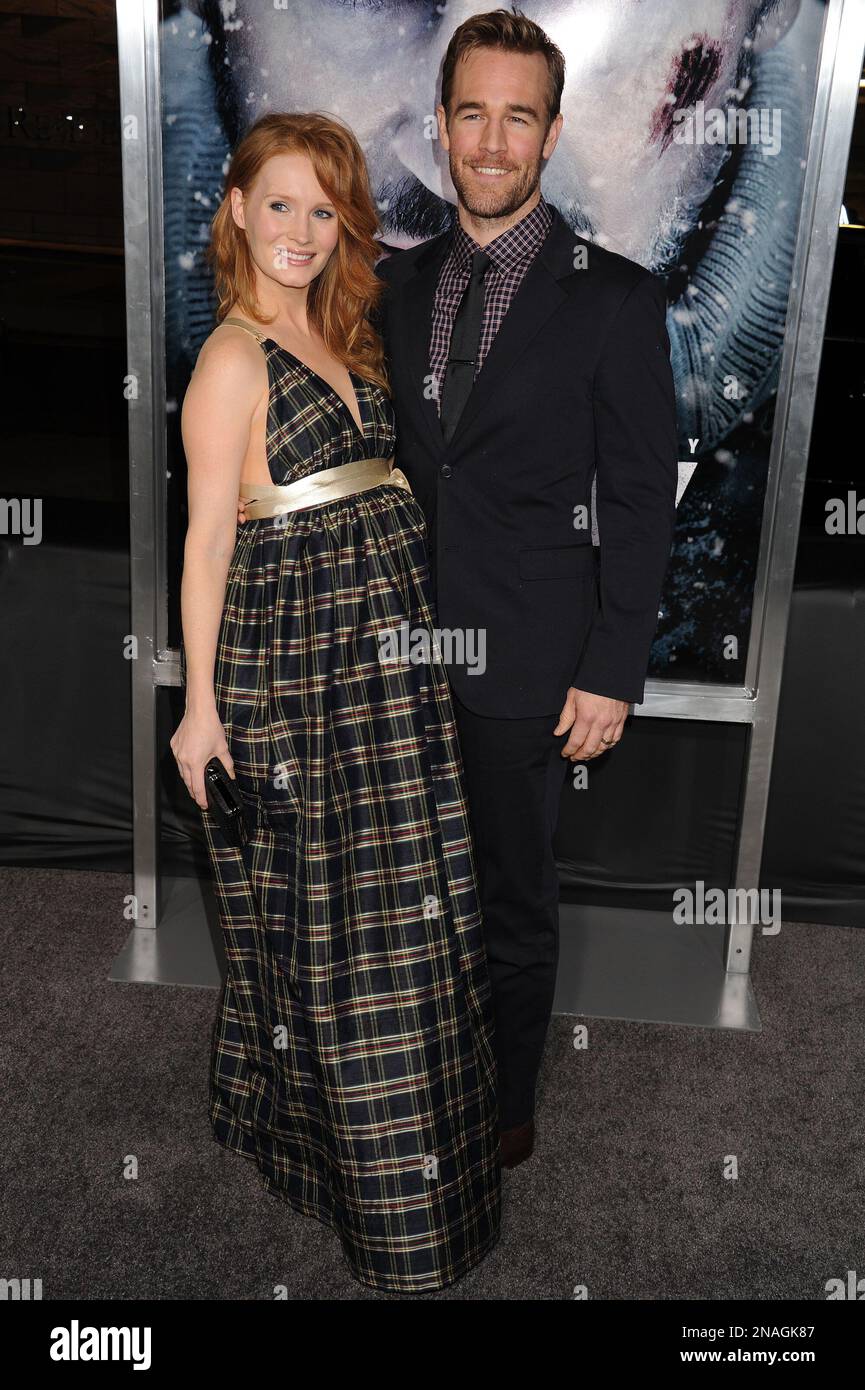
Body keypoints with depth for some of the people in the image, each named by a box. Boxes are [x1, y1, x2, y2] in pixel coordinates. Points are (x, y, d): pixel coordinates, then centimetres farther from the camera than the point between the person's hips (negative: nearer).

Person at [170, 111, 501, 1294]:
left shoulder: (344, 337, 14)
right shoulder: (234, 356, -9)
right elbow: (209, 539, -12)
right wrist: (202, 703, -14)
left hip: (390, 653, 8)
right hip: (296, 657, -8)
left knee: (403, 904, 16)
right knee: (326, 913, 5)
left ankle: (406, 1142, 36)